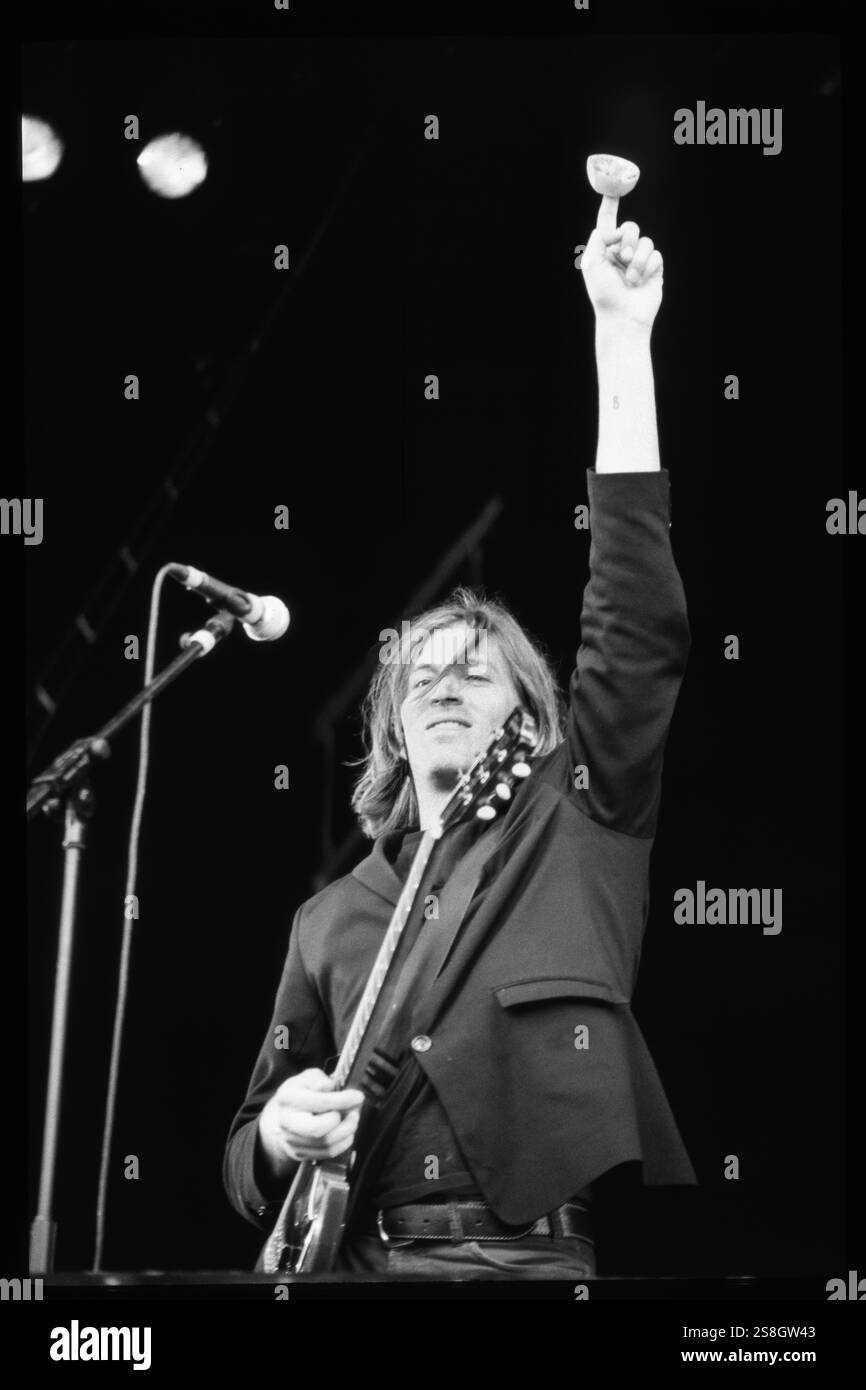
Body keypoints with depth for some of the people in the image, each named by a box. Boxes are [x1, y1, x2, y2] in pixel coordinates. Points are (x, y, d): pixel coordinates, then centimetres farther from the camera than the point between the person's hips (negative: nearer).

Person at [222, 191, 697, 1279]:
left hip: (558, 1262, -1)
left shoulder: (580, 822, 11)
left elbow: (638, 625, 0)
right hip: (372, 1262, 1)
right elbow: (250, 1173, 21)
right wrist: (279, 1135, -5)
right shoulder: (333, 919, 18)